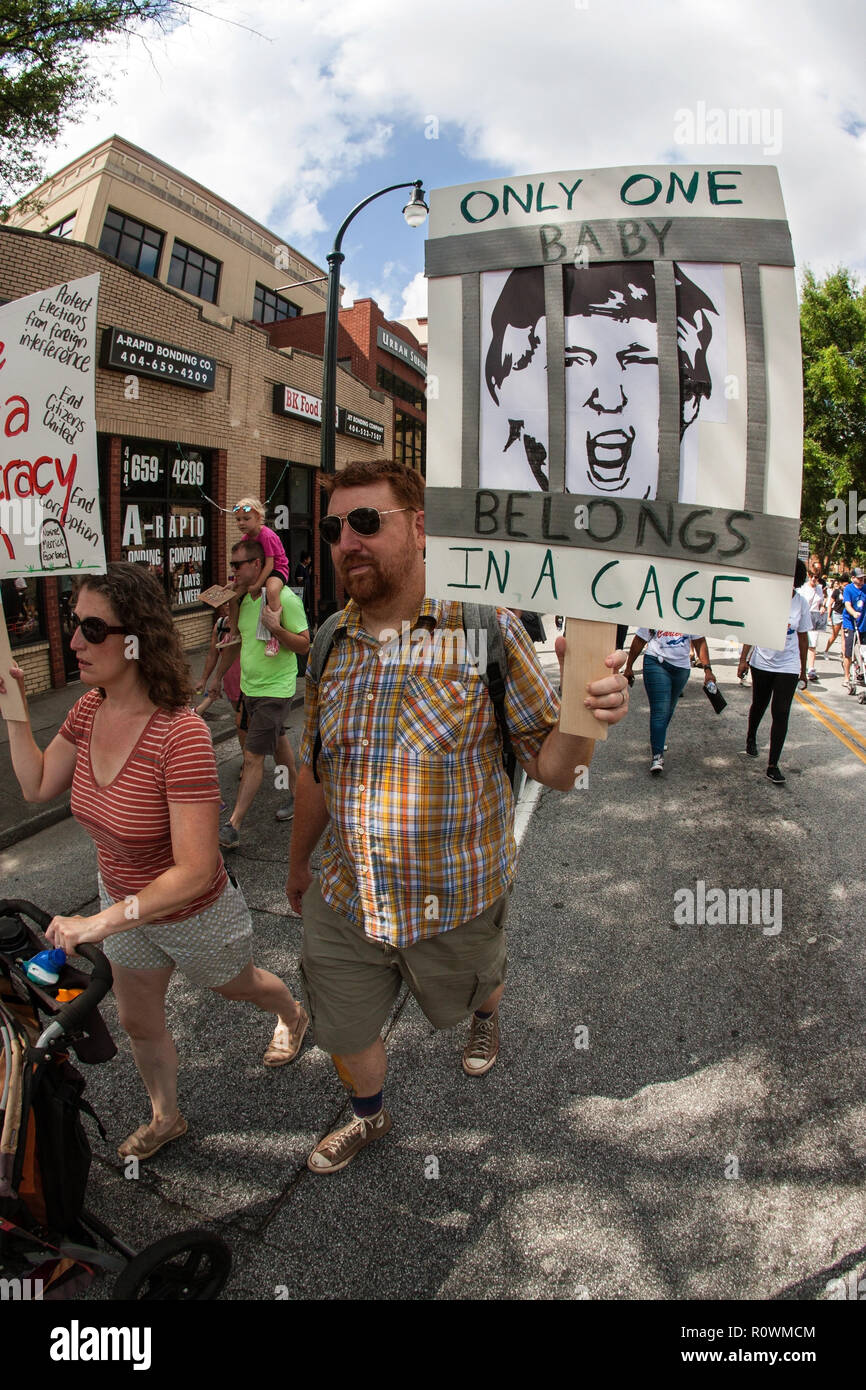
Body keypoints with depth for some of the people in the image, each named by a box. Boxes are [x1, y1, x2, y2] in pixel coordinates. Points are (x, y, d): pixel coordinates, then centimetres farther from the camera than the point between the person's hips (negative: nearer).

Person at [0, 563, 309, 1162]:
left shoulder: (181, 735, -39)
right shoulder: (90, 709, -15)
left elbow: (194, 871, -36)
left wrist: (100, 923, -36)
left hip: (195, 912, -6)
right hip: (124, 902, 6)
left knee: (236, 985, 27)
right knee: (138, 1021, 25)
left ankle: (293, 1012, 63)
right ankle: (166, 1117, 54)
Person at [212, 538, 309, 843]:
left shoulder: (285, 598, -18)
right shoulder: (244, 599, 6)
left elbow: (304, 645, -17)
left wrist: (276, 628, -32)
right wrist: (217, 677, 23)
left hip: (275, 689, -8)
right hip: (250, 687, 8)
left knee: (253, 756, -8)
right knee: (277, 742, 21)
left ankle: (233, 826, -5)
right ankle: (297, 796, 38)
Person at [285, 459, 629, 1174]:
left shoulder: (486, 628, -18)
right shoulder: (328, 643, -5)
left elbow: (553, 765, -15)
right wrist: (298, 863, 18)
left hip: (454, 899, -3)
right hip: (344, 899, 3)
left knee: (464, 996, 26)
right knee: (342, 1032, 19)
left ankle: (486, 1017, 64)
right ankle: (369, 1115, 53)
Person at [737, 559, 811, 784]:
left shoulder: (801, 603, -4)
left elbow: (802, 639, 5)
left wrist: (803, 670, 10)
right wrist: (744, 659, -8)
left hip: (788, 666, 0)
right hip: (762, 662, 0)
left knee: (781, 714, -6)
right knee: (759, 705, 18)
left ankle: (773, 766, -2)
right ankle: (751, 737, 51)